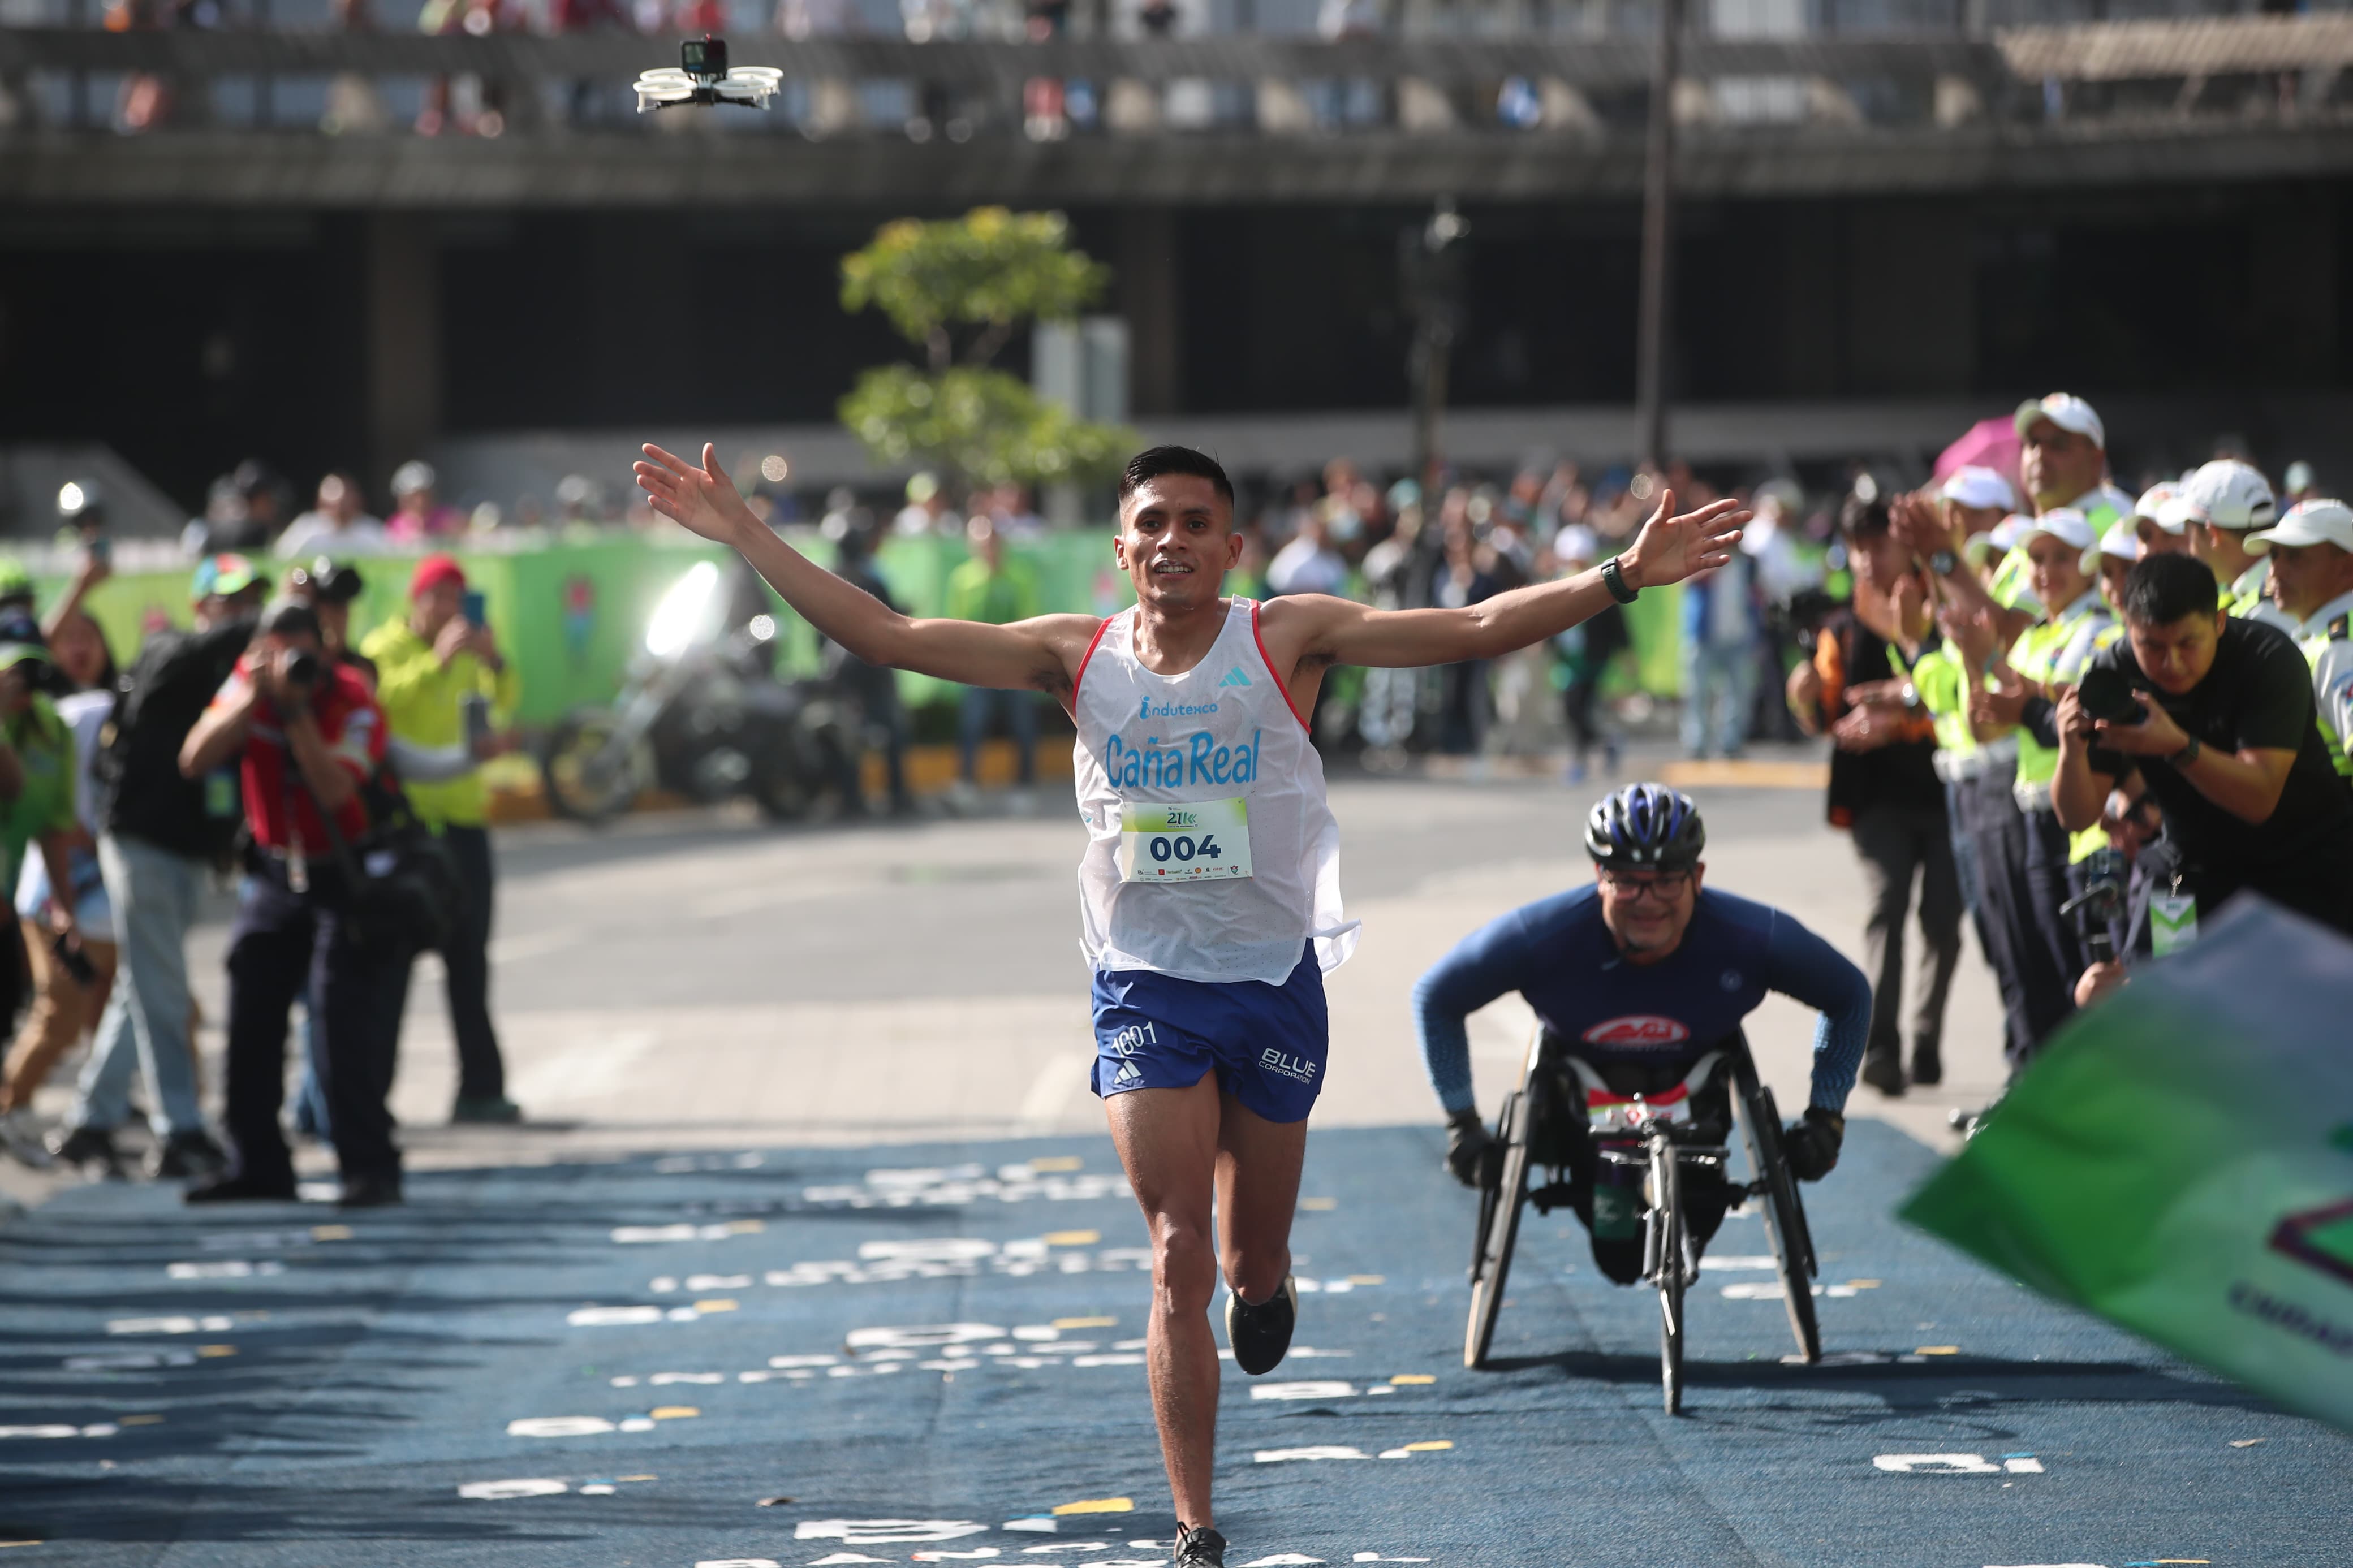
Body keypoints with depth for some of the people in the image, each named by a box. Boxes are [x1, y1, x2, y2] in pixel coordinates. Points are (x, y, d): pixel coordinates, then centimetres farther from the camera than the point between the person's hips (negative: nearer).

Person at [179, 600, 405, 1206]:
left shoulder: (355, 705, -19)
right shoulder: (245, 684, -5)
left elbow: (335, 791, -31)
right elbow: (193, 761, -16)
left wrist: (296, 709, -34)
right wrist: (253, 699, -26)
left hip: (349, 875, -5)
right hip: (277, 871, 5)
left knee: (346, 1009, -17)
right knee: (252, 1010, 2)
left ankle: (369, 1167, -15)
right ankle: (257, 1166, 12)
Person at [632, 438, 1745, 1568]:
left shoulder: (1285, 640, -6)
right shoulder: (1077, 656, -1)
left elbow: (1473, 631, -12)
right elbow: (886, 638, -1)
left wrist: (1623, 578, -22)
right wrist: (743, 536, -6)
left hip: (1273, 978, 0)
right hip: (1145, 985, 0)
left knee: (1252, 1264, 10)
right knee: (1178, 1260, -10)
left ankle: (1263, 1280, 50)